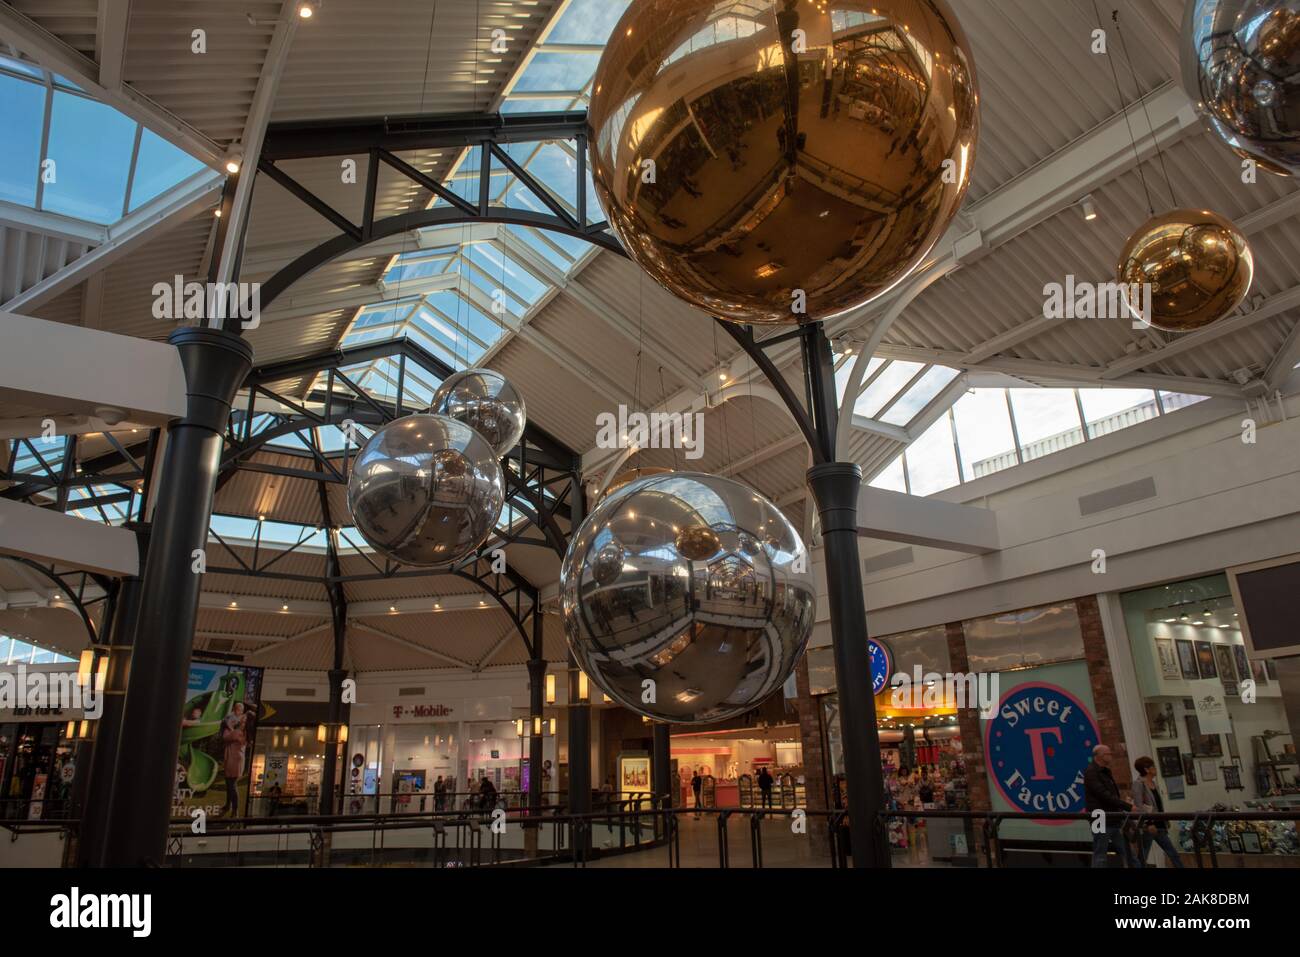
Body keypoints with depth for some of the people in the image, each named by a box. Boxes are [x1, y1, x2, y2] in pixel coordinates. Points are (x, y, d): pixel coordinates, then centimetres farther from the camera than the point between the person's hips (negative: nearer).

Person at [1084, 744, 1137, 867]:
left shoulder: (1106, 772, 17)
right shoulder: (1091, 773, -12)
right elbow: (1104, 796, -20)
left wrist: (1124, 803, 5)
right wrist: (1127, 806, -20)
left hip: (1114, 820, 9)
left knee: (1127, 853, 9)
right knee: (1100, 857, -3)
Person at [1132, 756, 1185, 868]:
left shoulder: (1153, 783, 13)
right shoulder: (1138, 783, -12)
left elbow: (1159, 805, 19)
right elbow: (1138, 806, -19)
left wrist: (1165, 821, 14)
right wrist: (1148, 824, -24)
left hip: (1159, 825, 8)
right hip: (1148, 826, -8)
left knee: (1174, 855, 8)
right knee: (1142, 858, -2)